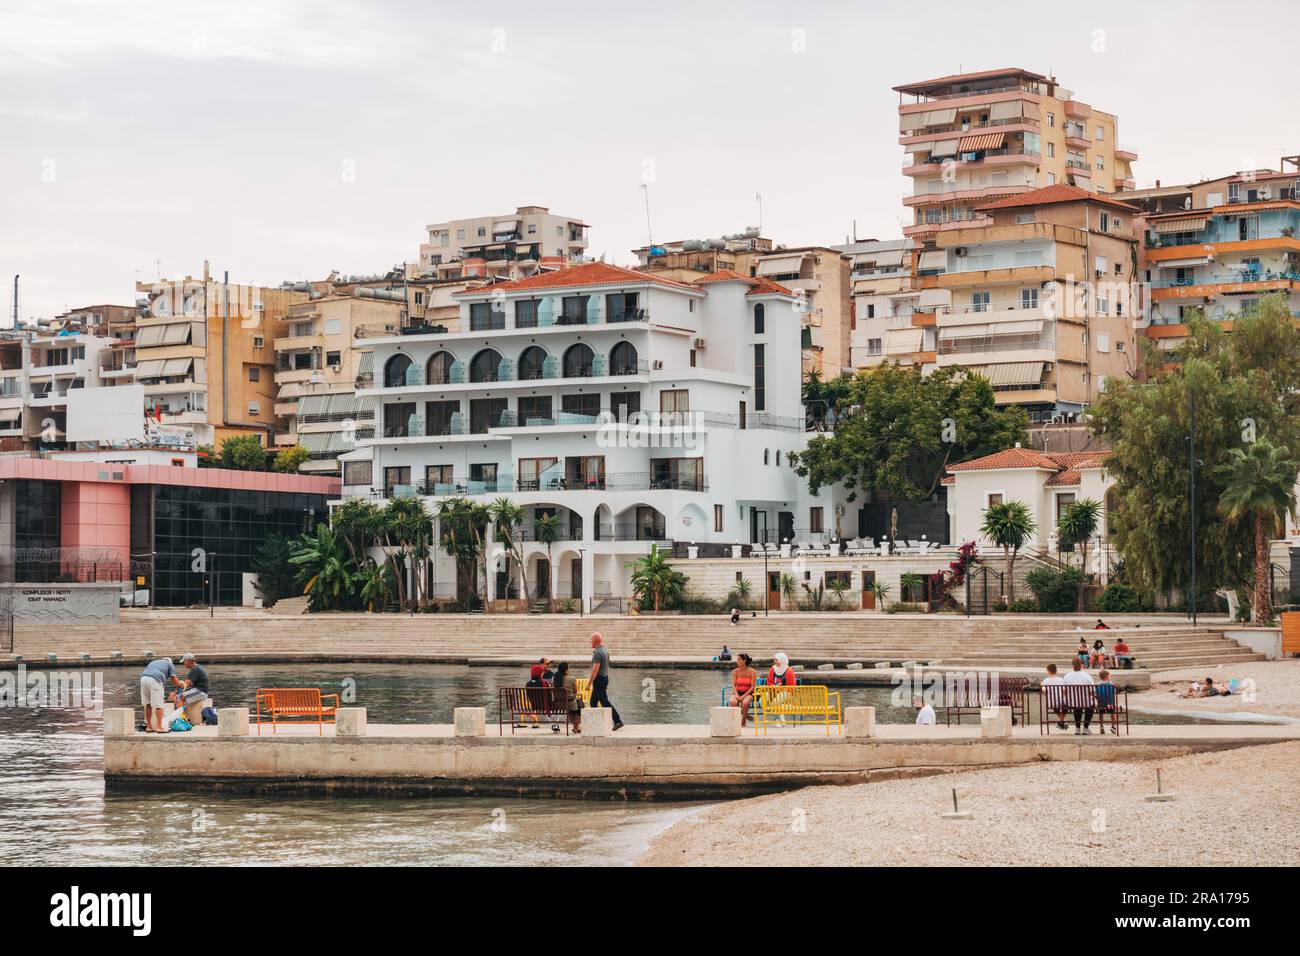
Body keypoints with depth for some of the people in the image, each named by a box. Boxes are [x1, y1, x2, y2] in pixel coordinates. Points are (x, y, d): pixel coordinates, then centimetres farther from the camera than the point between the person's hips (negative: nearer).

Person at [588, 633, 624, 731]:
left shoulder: (597, 653, -19)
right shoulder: (606, 651, 13)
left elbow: (595, 669, -24)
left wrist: (589, 683, -21)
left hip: (599, 679, -10)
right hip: (605, 678, 10)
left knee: (604, 702, -8)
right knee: (593, 701, 15)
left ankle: (618, 721, -9)